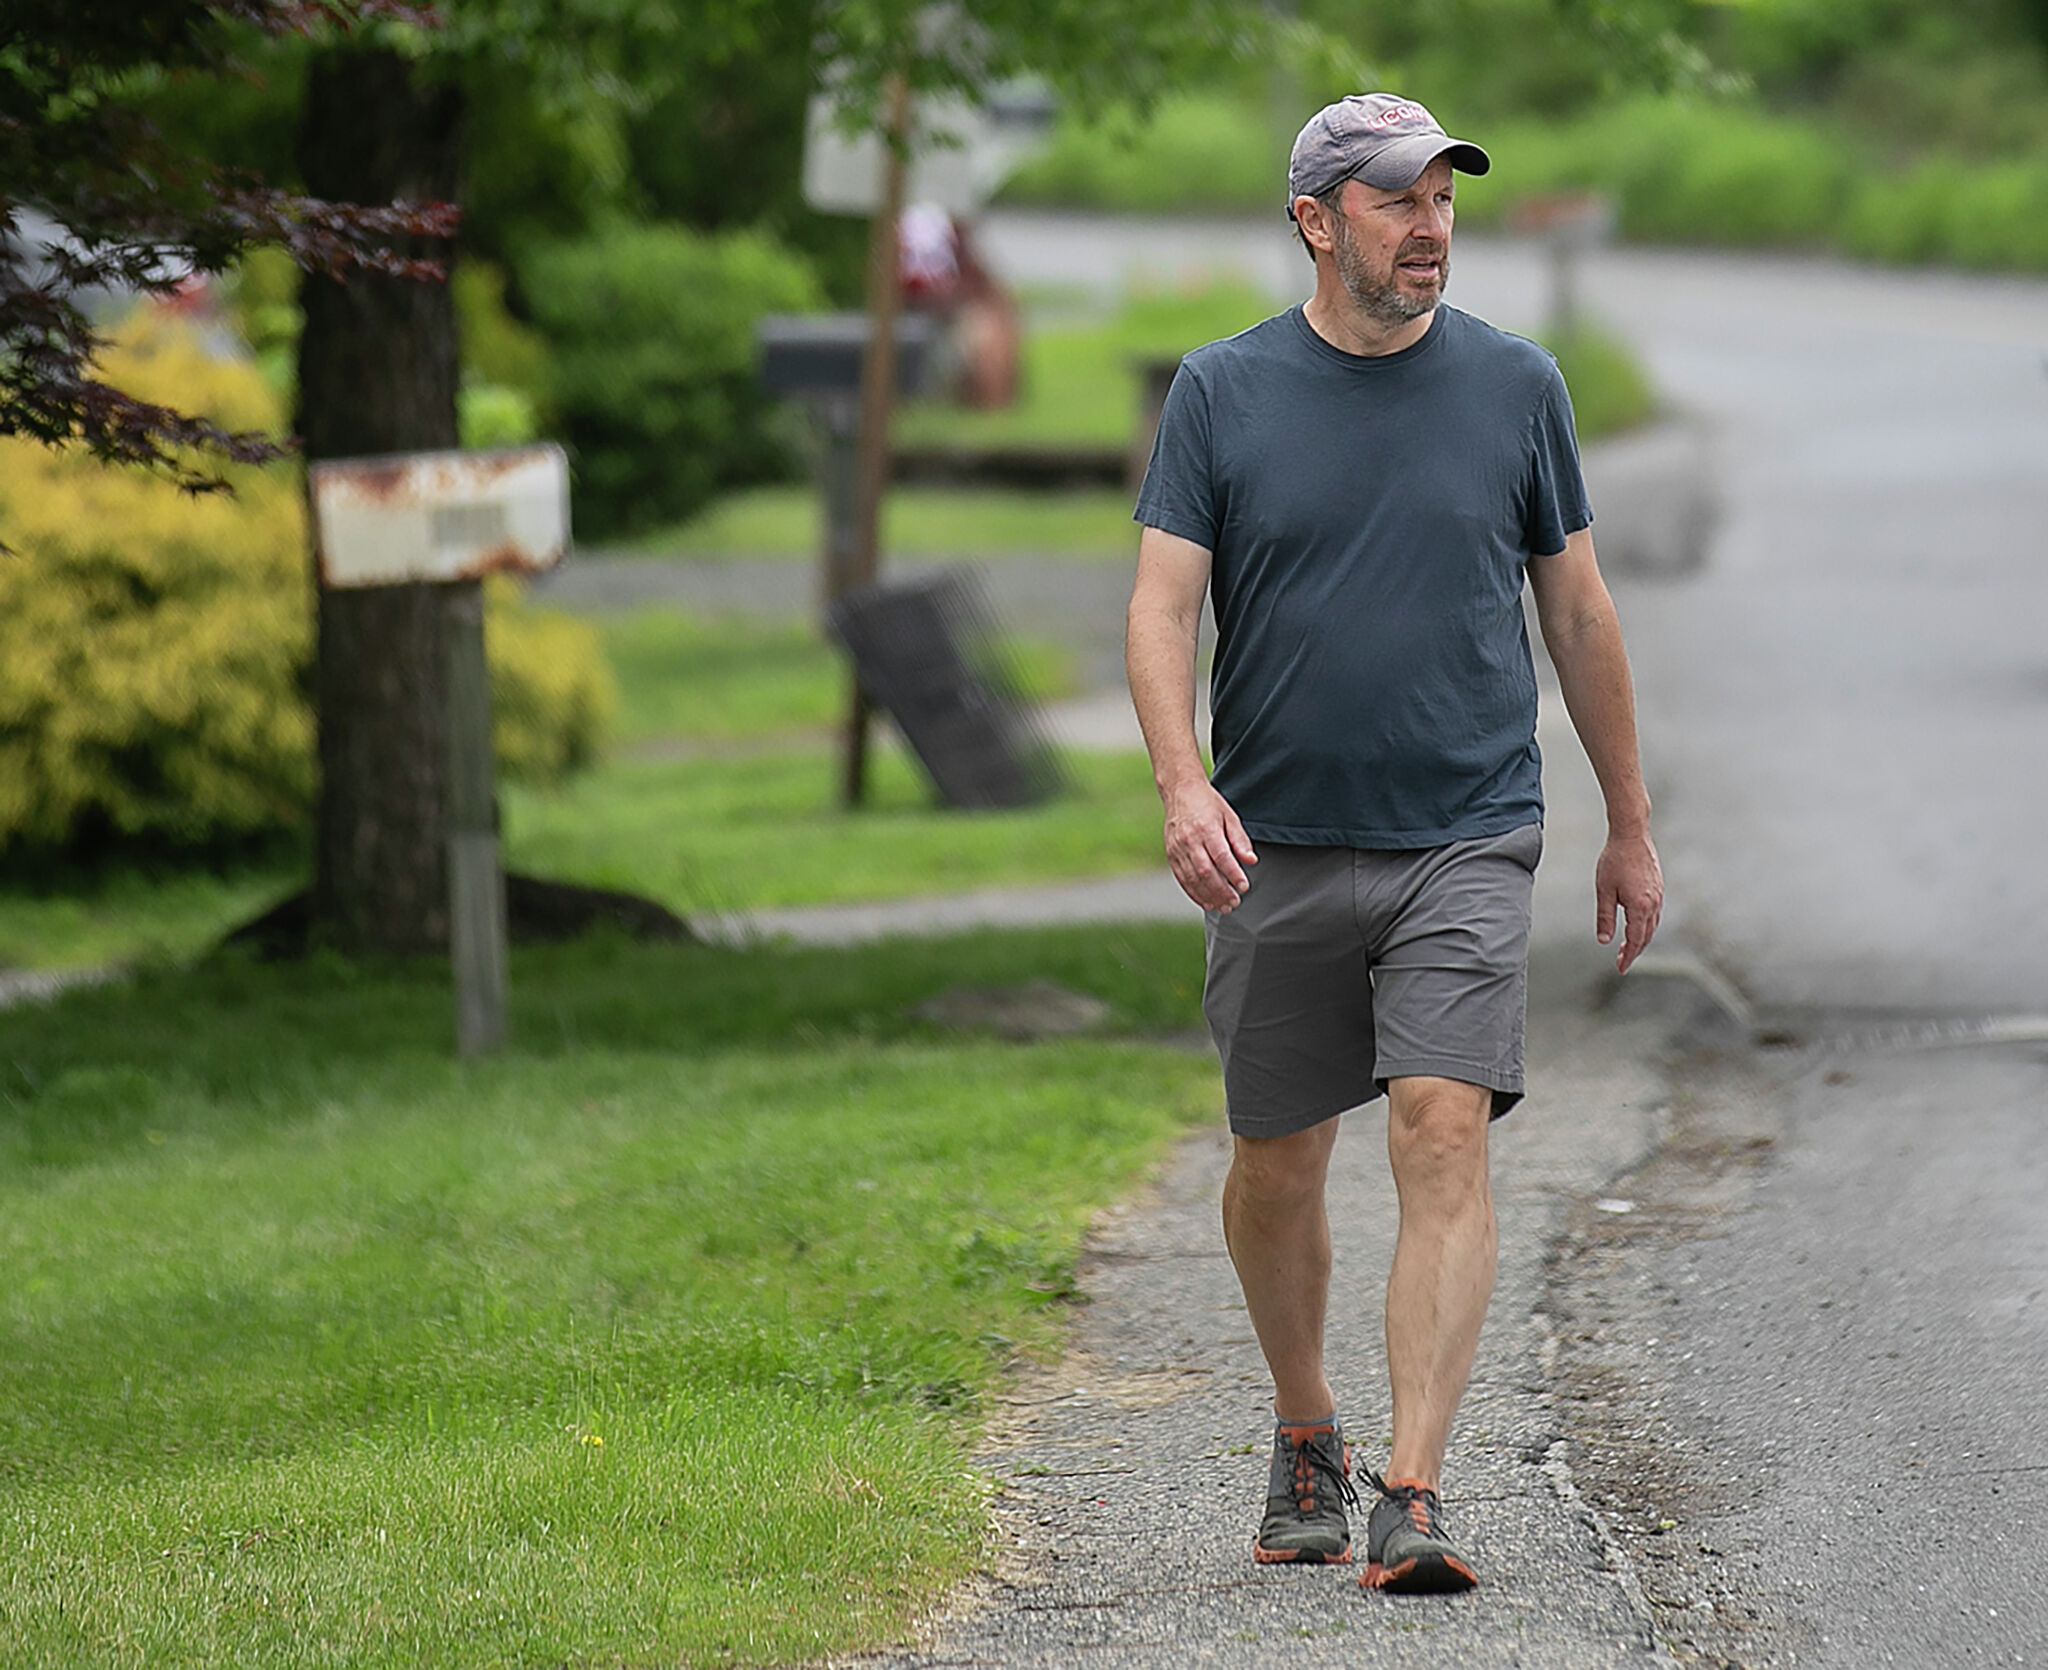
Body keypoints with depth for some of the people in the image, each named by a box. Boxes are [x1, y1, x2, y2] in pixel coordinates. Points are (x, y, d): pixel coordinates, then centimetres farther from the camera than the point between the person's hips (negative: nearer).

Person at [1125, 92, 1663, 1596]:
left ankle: (1413, 1494, -18)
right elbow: (1164, 604, -4)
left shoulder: (1516, 386, 5)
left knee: (1445, 1137, -15)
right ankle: (1306, 1436, 33)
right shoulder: (1222, 393, 2)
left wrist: (1631, 827, 14)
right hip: (1278, 850, 1)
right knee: (1277, 1164, 9)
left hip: (1467, 844, -1)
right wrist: (1182, 783, -21)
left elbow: (1580, 611, 12)